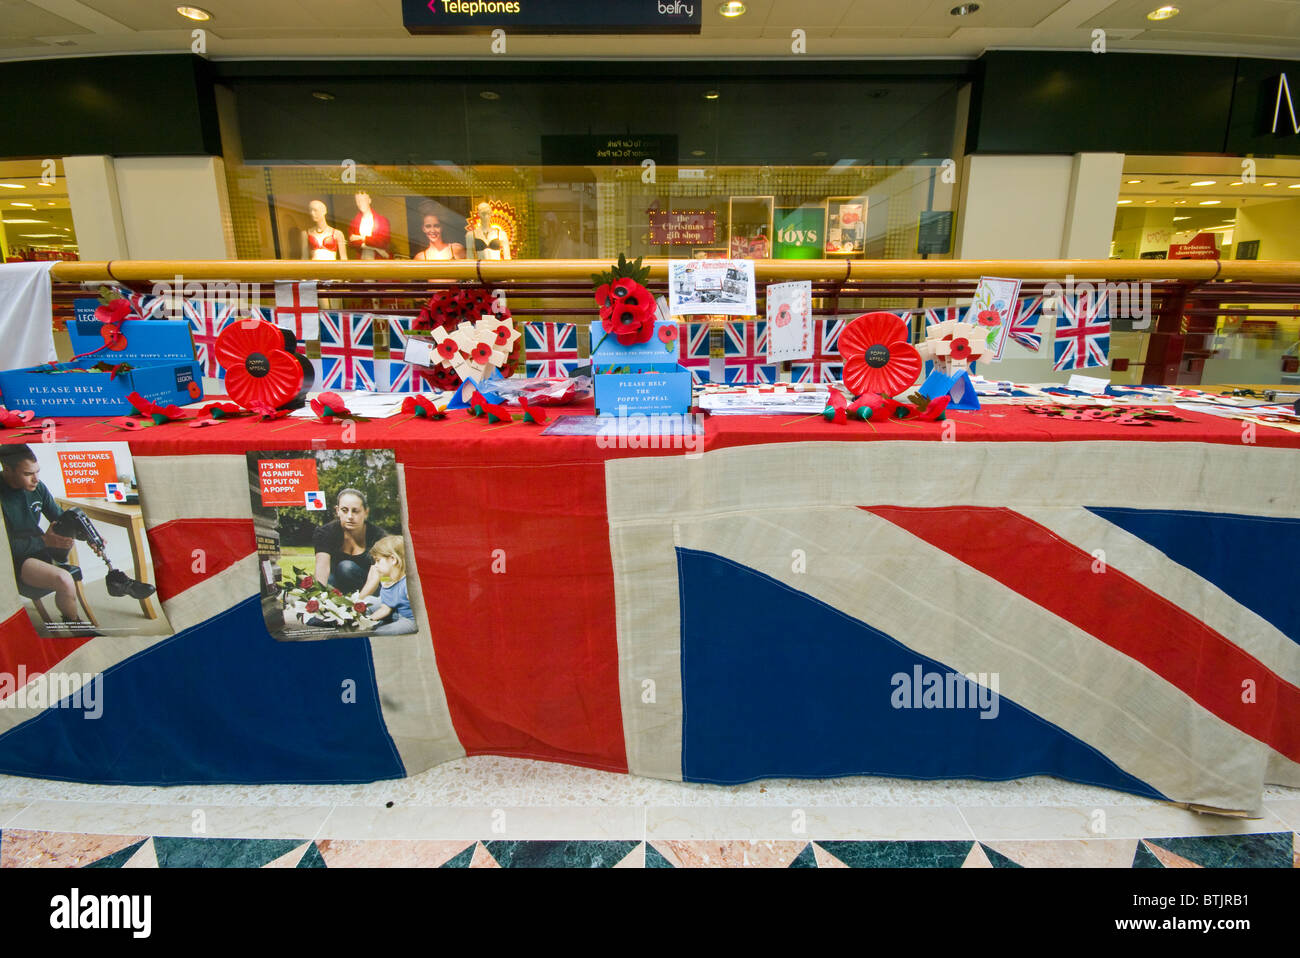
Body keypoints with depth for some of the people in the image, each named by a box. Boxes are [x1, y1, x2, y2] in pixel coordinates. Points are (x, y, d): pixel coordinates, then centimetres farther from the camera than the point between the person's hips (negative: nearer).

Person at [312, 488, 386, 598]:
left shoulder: (378, 536, -17)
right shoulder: (325, 533, -13)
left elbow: (374, 577, -27)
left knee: (347, 567, -31)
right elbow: (322, 567, -30)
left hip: (366, 592, -2)